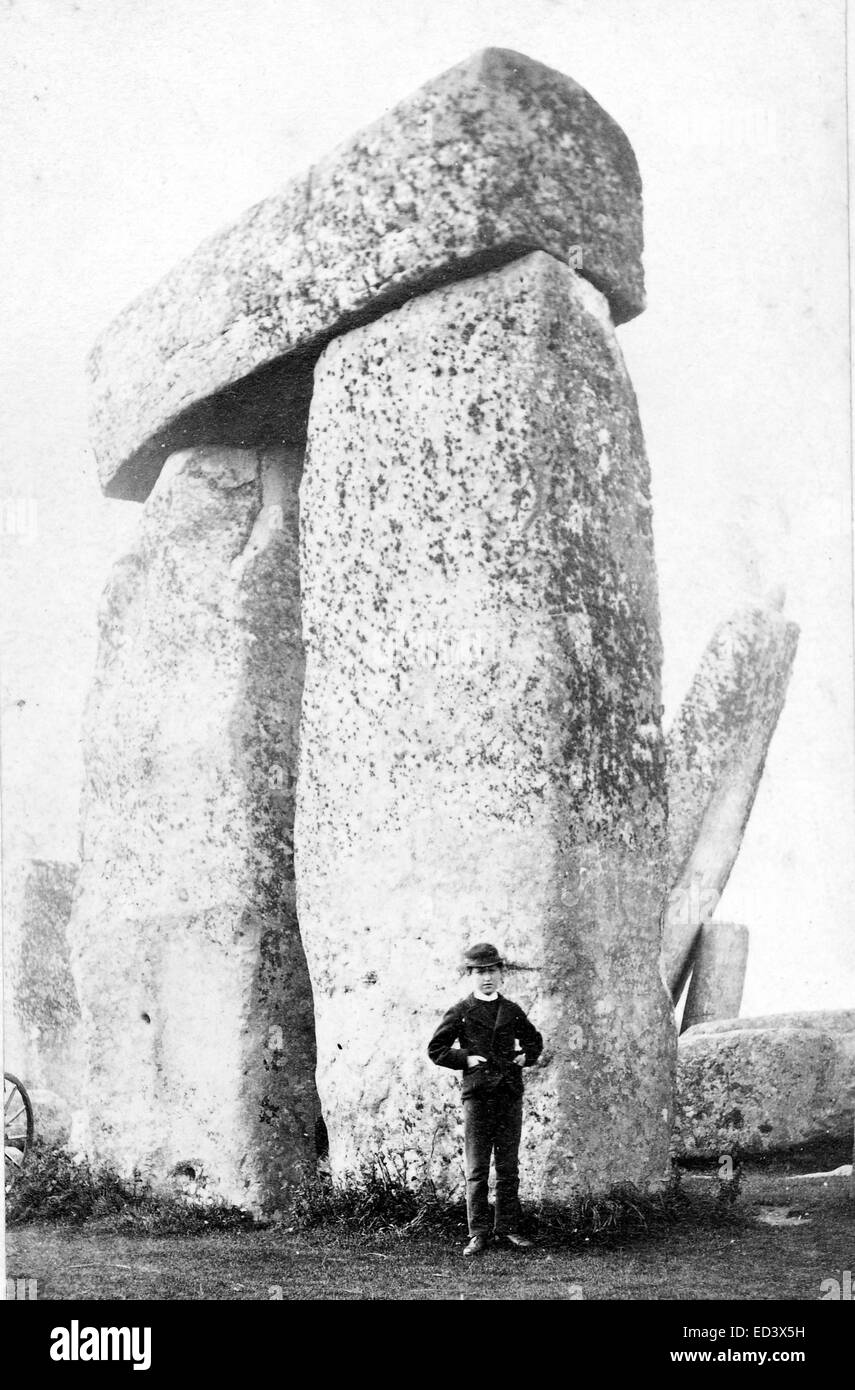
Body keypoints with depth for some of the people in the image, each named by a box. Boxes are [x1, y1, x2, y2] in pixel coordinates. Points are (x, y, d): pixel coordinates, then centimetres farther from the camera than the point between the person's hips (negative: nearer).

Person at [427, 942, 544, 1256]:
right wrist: (465, 1059, -8)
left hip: (510, 1094, 3)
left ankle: (507, 1230, 13)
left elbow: (535, 1040, 26)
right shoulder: (461, 1012, 2)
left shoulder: (512, 1011, 11)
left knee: (509, 1168, 5)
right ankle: (478, 1234, 2)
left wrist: (526, 1056, 7)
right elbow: (436, 1049, 3)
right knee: (476, 1170, -2)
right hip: (477, 1094, -3)